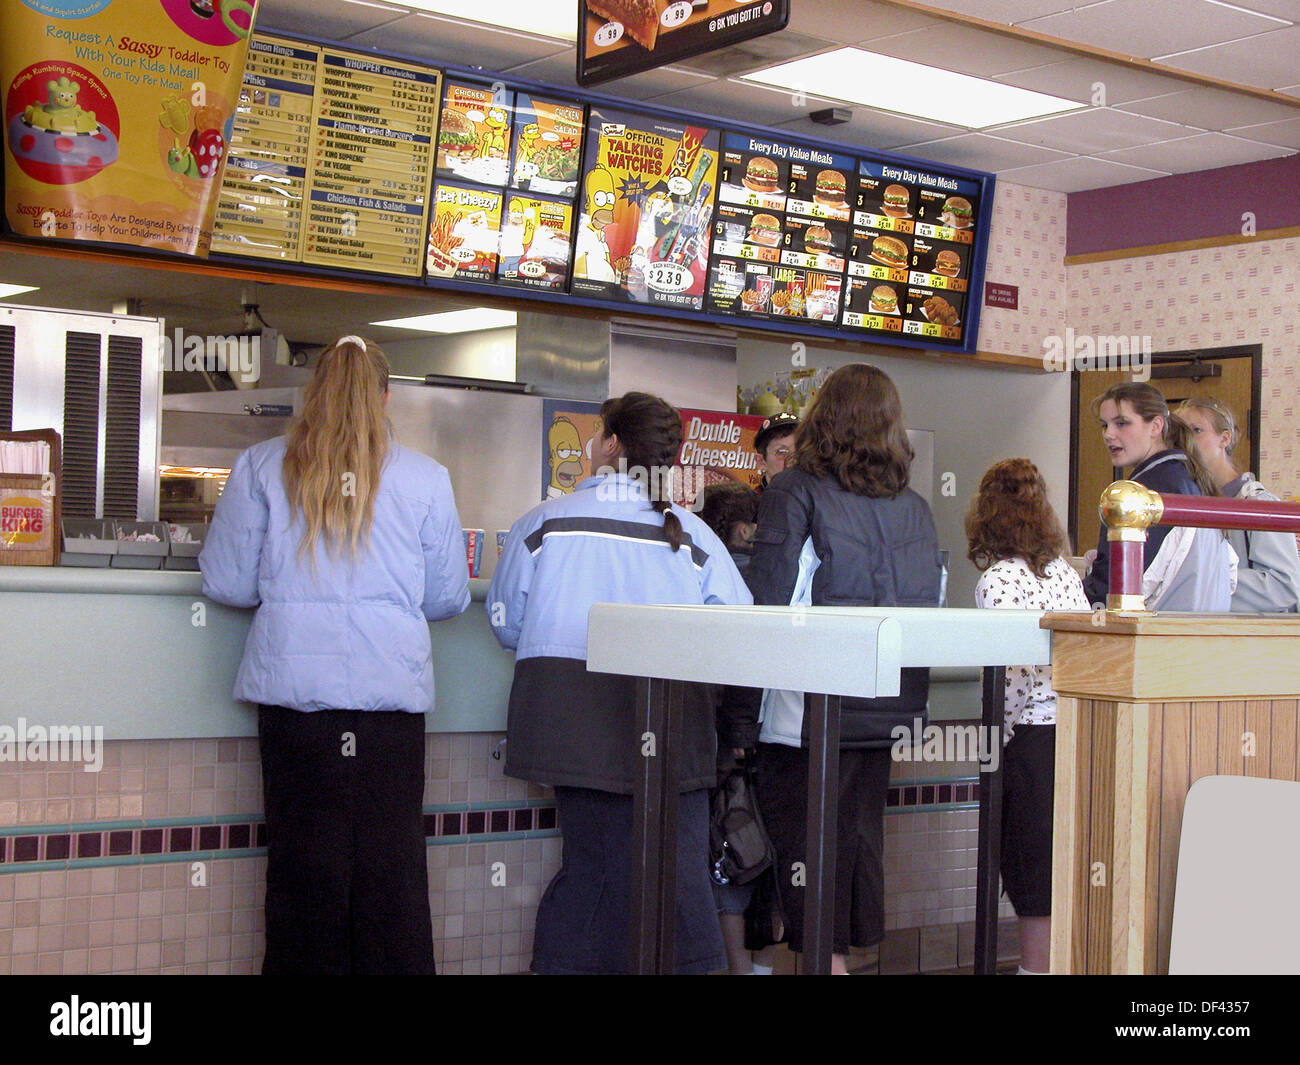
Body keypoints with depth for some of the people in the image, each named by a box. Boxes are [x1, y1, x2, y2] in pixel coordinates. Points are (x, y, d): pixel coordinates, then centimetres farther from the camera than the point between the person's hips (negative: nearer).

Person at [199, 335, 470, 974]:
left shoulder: (261, 467, 3)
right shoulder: (424, 477, 2)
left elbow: (226, 582, 5)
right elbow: (450, 596, 9)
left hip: (294, 685, 0)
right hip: (391, 687, 0)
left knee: (303, 857, 6)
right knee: (391, 860, 5)